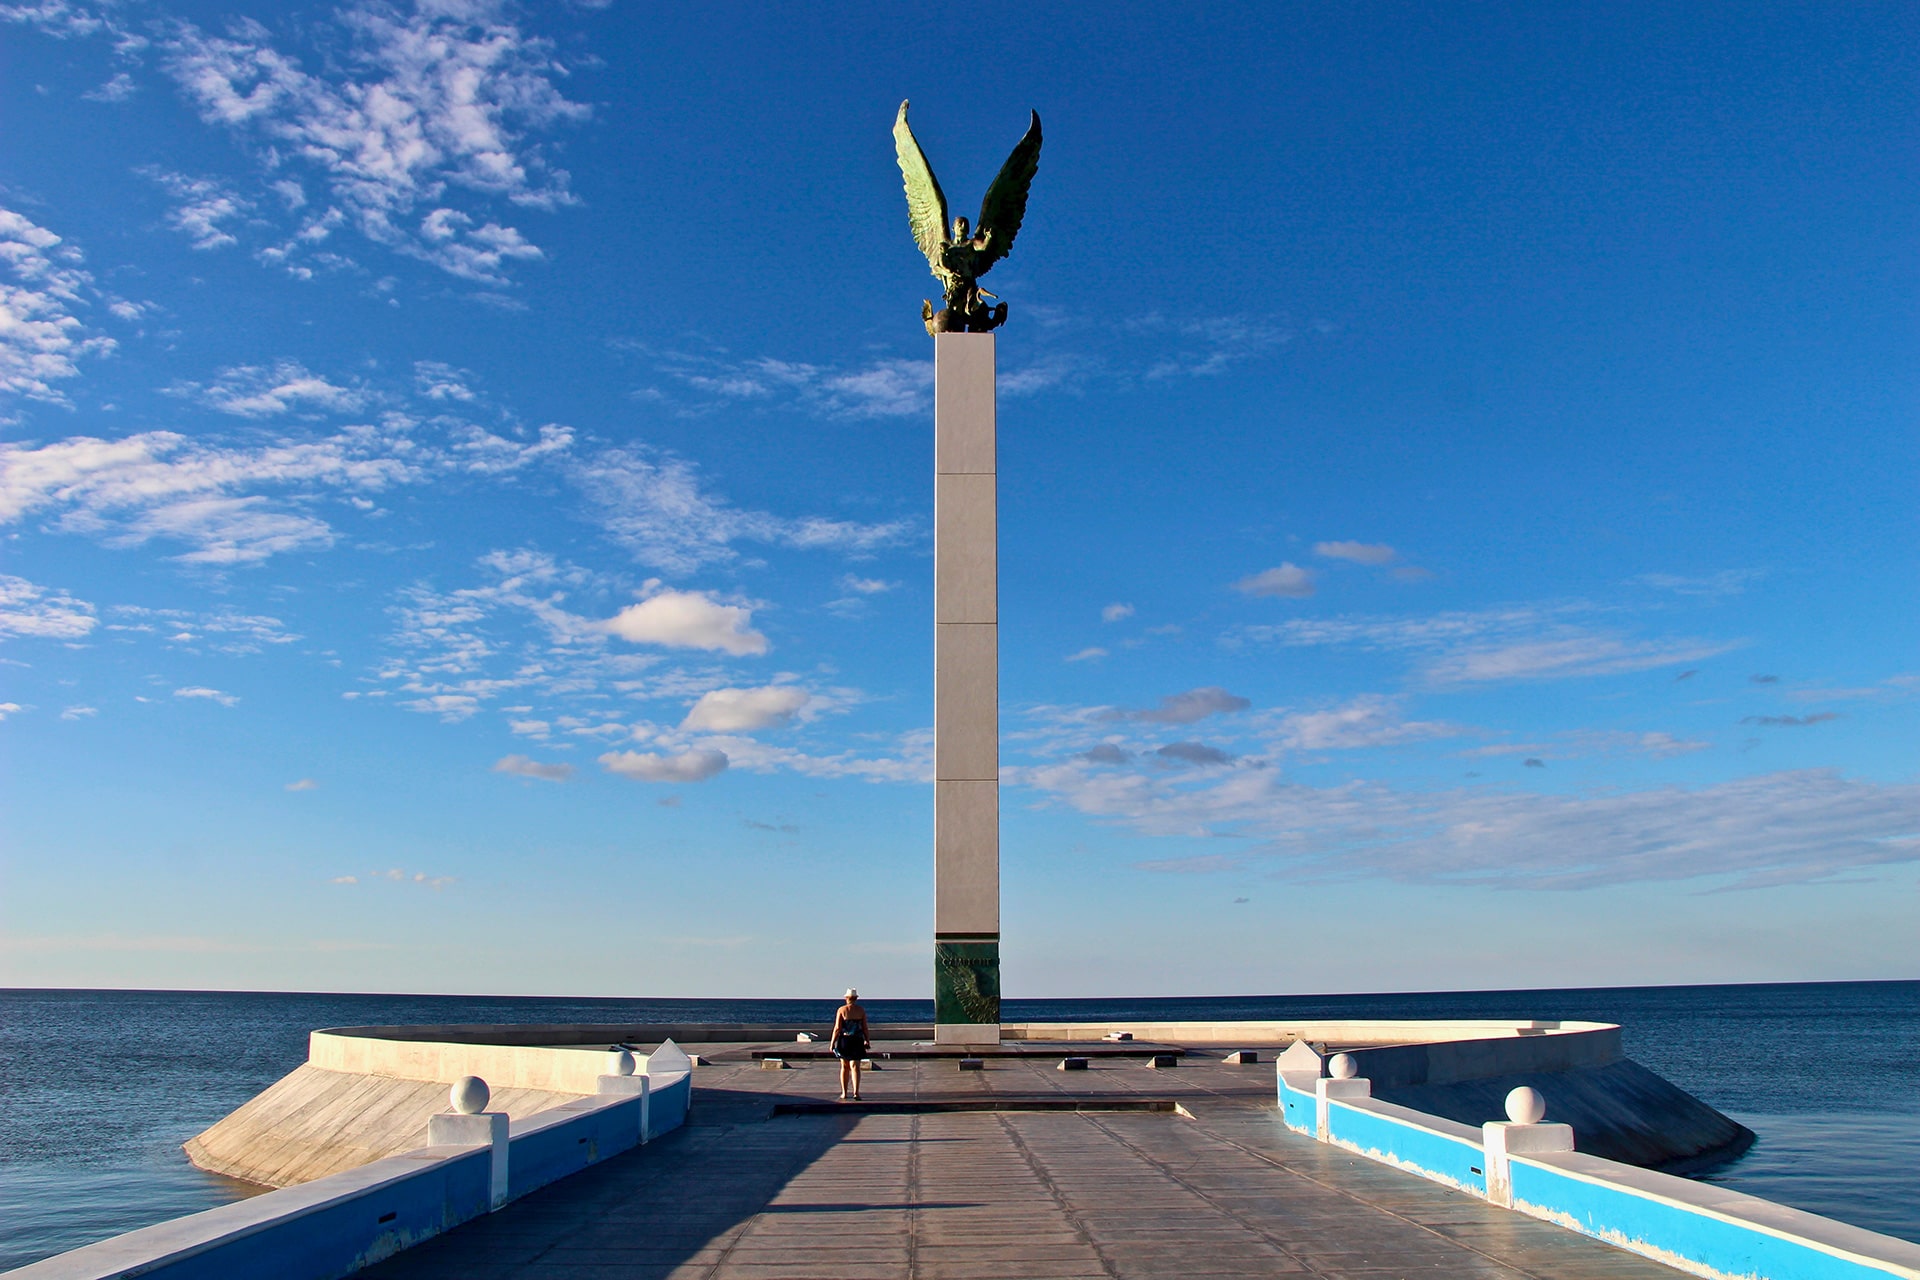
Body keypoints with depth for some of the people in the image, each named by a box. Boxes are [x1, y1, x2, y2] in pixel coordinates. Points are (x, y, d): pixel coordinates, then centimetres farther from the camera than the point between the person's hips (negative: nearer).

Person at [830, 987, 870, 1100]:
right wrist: (867, 1041, 14)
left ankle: (844, 1093, 19)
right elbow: (865, 1028, 2)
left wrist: (832, 1042, -1)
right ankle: (856, 1092, -15)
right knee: (855, 1067, 0)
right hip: (857, 1041, 0)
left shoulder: (842, 1010, -4)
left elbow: (837, 1028, -7)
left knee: (844, 1067, 14)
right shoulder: (861, 1010, 1)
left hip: (844, 1040, 0)